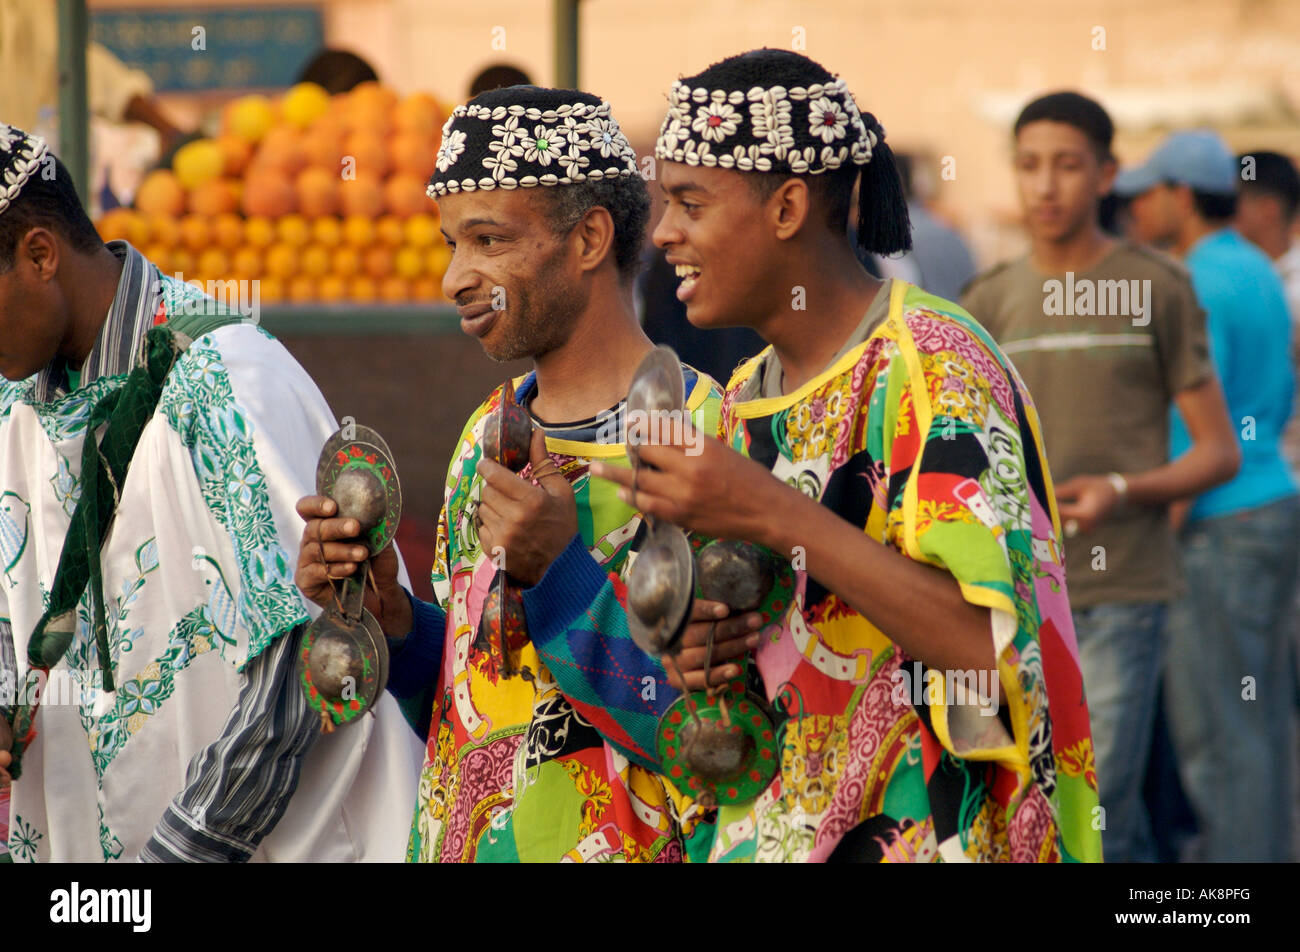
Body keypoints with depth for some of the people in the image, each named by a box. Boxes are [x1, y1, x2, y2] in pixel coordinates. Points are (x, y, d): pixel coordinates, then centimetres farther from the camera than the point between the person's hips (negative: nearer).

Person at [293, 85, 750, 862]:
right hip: (452, 843, 6)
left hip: (614, 850, -6)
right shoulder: (490, 432, 7)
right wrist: (394, 619, -5)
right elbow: (466, 707, 13)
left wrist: (561, 574, -24)